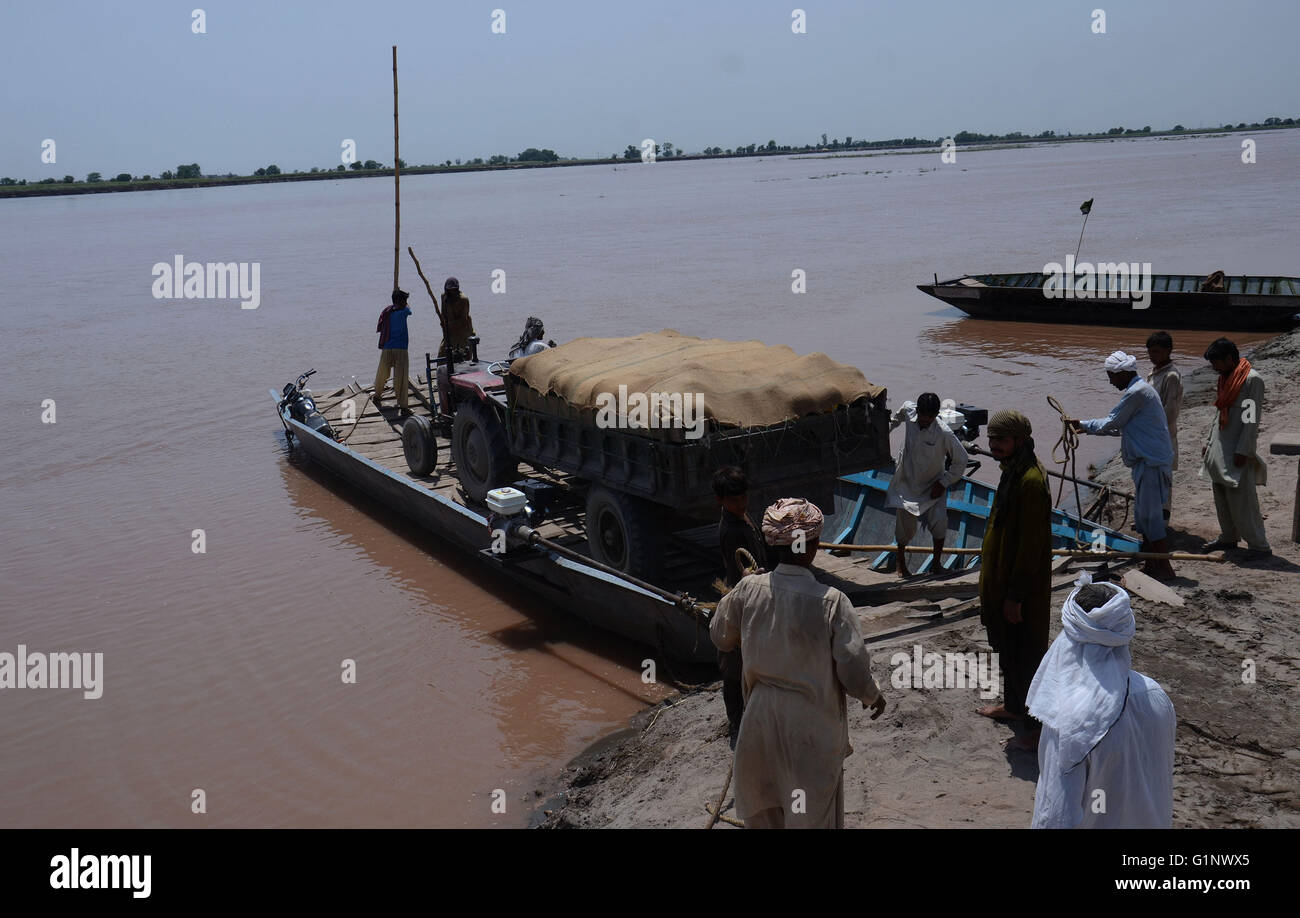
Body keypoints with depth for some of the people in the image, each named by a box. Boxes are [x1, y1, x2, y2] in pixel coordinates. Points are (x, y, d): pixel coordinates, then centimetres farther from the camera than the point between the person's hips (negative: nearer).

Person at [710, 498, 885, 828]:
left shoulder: (747, 590, -13)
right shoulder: (832, 602, -23)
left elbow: (720, 637, 5)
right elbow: (855, 675, -18)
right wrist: (873, 696, 4)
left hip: (762, 718, 3)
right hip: (813, 726, -3)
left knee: (763, 811, 25)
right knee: (813, 814, 16)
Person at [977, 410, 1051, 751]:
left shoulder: (1031, 481, -25)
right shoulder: (1013, 471, 6)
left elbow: (1031, 544, -25)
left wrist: (1015, 595, -21)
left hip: (1023, 587, -10)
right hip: (1002, 580, 10)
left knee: (1026, 655, 1)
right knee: (1006, 647, 23)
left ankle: (1037, 726, 12)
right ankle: (1012, 704, 41)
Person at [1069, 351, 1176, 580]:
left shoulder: (1136, 393, -16)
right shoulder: (1141, 389, 17)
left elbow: (1111, 423, -10)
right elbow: (1120, 428, 22)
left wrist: (1083, 424, 3)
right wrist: (1088, 428, 21)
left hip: (1151, 464, -11)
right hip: (1148, 461, 11)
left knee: (1150, 516, -6)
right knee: (1142, 516, 15)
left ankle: (1164, 568, -1)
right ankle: (1151, 564, 22)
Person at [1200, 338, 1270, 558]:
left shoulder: (1252, 379, -12)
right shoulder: (1225, 379, 14)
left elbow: (1252, 418, -16)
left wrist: (1243, 451, -18)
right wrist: (1209, 442, 19)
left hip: (1237, 452, -8)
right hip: (1219, 450, 8)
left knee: (1241, 499, -8)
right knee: (1222, 498, 13)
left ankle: (1259, 545, -2)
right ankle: (1228, 537, 25)